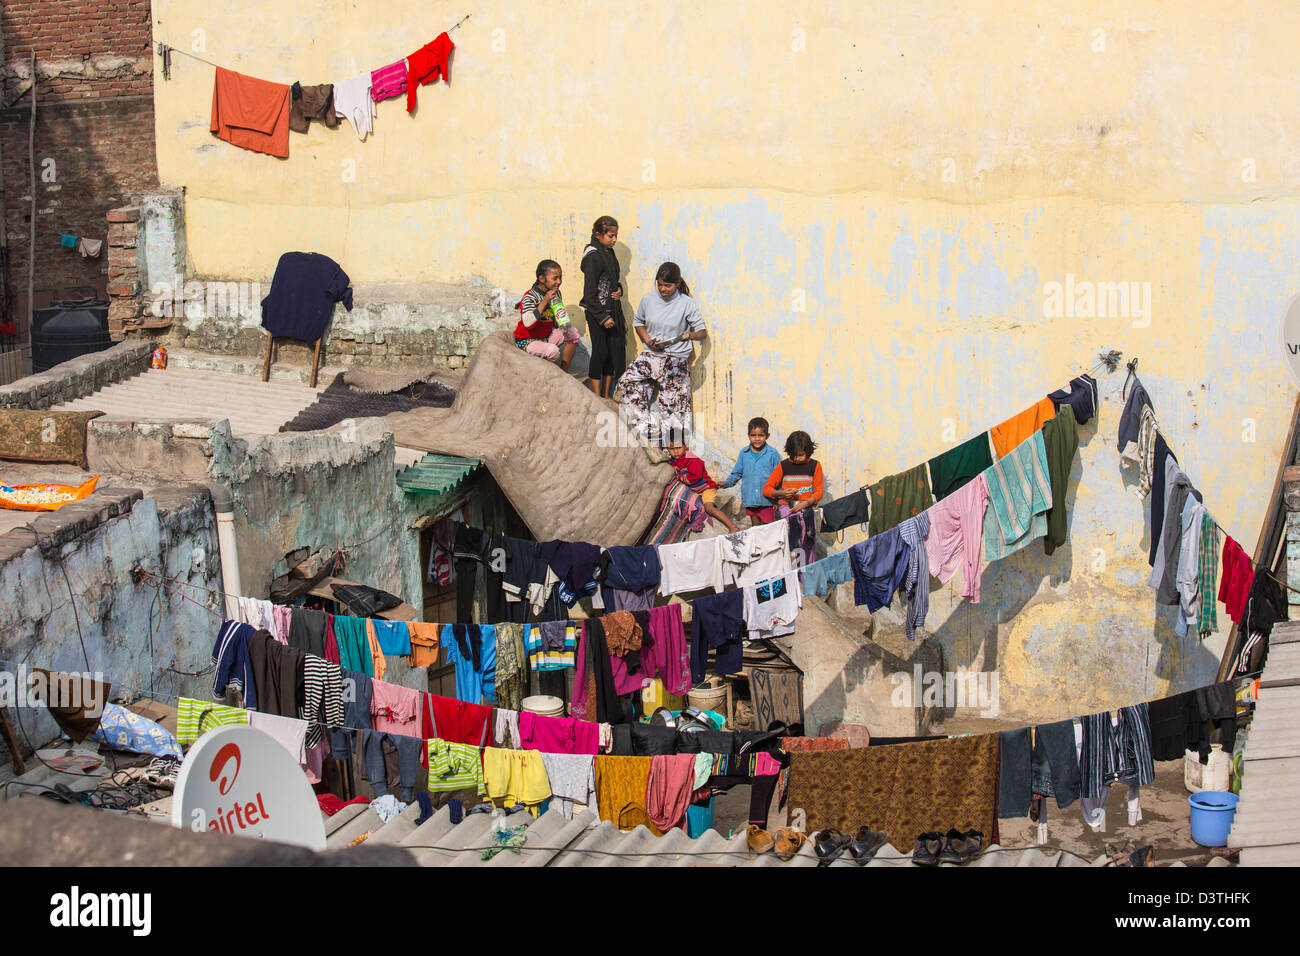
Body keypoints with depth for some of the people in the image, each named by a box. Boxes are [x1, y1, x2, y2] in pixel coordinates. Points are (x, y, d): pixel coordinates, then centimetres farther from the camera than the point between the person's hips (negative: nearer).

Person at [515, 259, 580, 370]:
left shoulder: (556, 293, 2)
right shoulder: (530, 297, -22)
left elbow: (557, 318, 15)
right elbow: (528, 324, -36)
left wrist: (563, 327, -11)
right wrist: (545, 301, -36)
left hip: (546, 336, 8)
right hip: (527, 341, -8)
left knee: (573, 333, -1)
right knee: (553, 351, -32)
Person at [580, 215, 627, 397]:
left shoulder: (610, 254, 10)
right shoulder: (593, 257, -15)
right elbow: (590, 293, -17)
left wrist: (619, 290, 1)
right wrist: (603, 317, -18)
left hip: (613, 312, 8)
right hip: (598, 314, -8)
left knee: (615, 351, 10)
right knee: (600, 352, -2)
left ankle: (606, 396, 20)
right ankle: (597, 398, 6)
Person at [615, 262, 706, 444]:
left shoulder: (687, 304, -9)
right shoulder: (648, 299, 1)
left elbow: (703, 333, -7)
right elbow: (638, 322, 18)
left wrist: (690, 335, -30)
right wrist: (646, 339, -2)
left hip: (676, 360, -4)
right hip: (651, 356, 4)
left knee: (674, 405, -11)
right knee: (627, 385, -17)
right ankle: (652, 431, -15)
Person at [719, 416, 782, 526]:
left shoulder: (773, 454, -5)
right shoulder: (744, 453, 4)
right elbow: (737, 473, 14)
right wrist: (726, 483, -3)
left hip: (767, 501, -3)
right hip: (750, 500, 3)